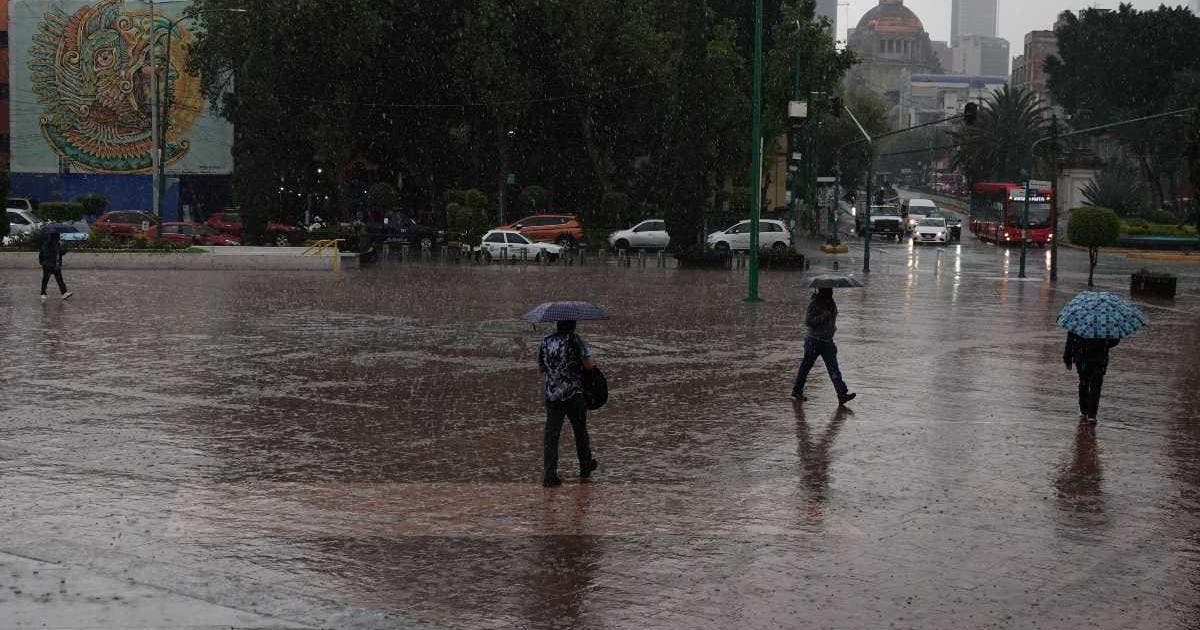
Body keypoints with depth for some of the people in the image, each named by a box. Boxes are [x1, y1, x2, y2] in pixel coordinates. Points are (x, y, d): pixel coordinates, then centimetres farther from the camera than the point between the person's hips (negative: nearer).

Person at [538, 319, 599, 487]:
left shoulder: (546, 342, 6)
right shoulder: (575, 340, -9)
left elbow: (540, 367, 15)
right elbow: (588, 364, -13)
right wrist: (592, 365, 8)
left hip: (551, 395, 3)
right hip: (574, 393, -3)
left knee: (551, 434, -1)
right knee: (580, 431, 16)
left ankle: (549, 474, -11)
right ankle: (585, 468, 31)